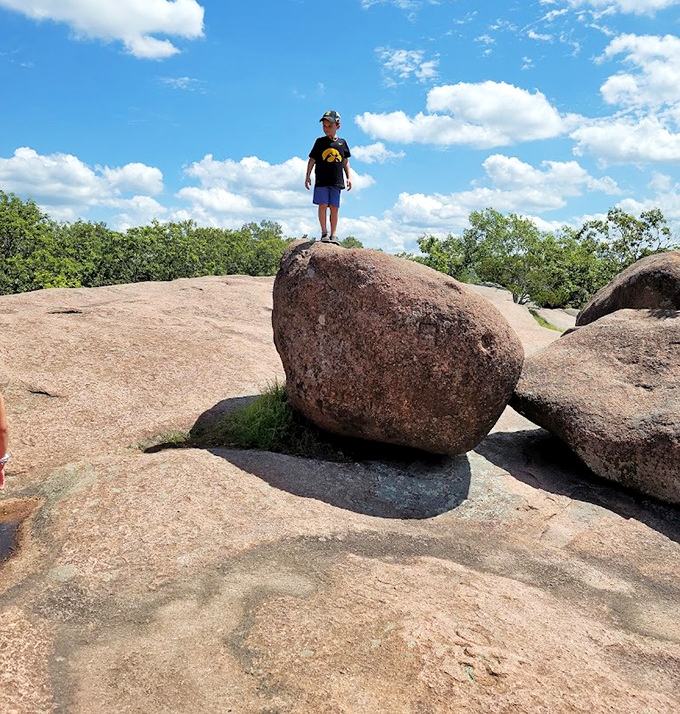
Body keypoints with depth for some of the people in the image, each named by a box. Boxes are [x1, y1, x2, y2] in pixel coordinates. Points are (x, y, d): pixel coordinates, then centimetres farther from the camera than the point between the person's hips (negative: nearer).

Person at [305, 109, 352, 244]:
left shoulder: (342, 143, 11)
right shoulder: (320, 142, 7)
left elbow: (345, 162, 16)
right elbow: (312, 160, 8)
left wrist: (349, 177, 10)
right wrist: (308, 176, 3)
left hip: (336, 181, 1)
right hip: (321, 180, -1)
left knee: (334, 208, 0)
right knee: (323, 205, -6)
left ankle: (334, 235, 4)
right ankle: (324, 232, 2)